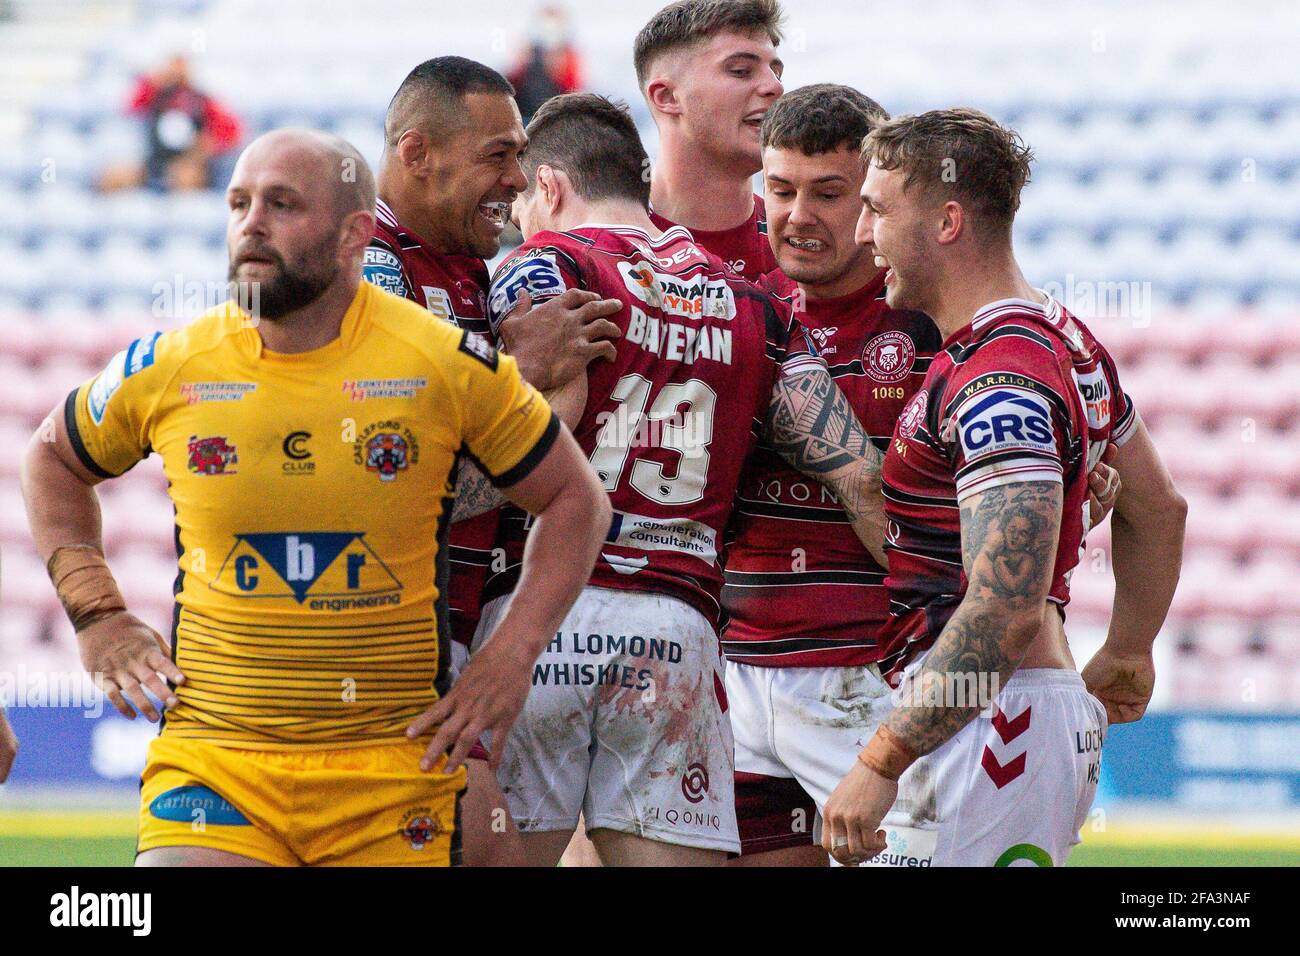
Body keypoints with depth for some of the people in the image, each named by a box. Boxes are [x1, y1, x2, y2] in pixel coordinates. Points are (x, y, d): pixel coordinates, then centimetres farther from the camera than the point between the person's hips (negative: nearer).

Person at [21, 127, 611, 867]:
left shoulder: (449, 365, -3)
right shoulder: (168, 371, 1)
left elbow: (577, 501, 8)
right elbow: (53, 461, 21)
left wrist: (510, 658, -1)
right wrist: (96, 615, 10)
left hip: (396, 768, 0)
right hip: (211, 766, 0)